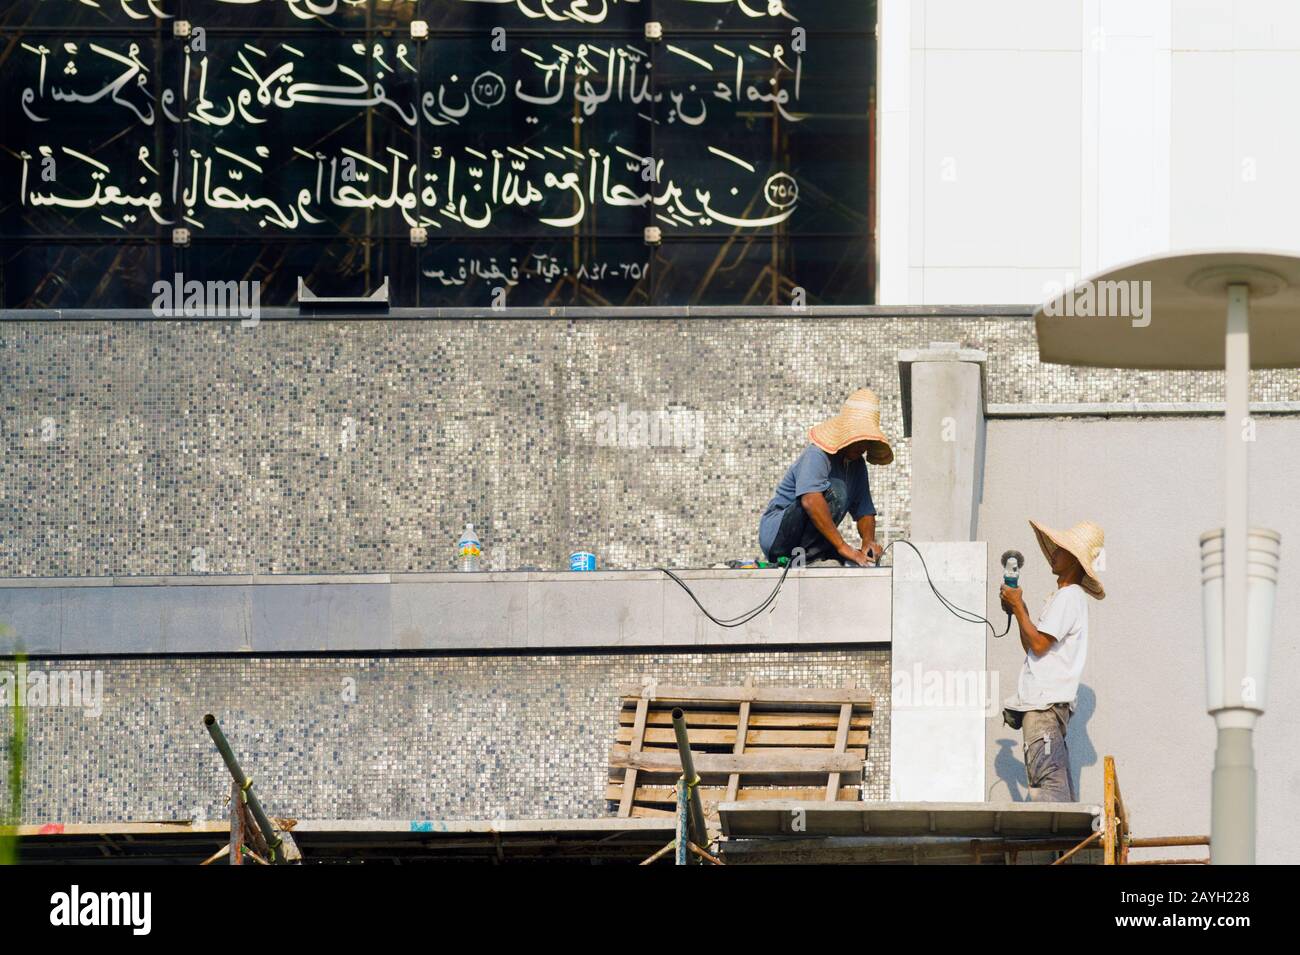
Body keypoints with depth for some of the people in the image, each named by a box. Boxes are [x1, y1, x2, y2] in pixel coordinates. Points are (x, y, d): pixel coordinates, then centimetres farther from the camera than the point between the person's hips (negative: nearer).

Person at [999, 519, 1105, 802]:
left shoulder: (1069, 596, -9)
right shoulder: (1064, 596, 23)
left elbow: (1038, 644, -16)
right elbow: (1031, 646, 25)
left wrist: (1018, 606, -6)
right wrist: (1018, 610, 15)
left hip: (1046, 704, -11)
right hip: (1042, 702, 11)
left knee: (1045, 774, -19)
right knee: (1057, 778, 7)